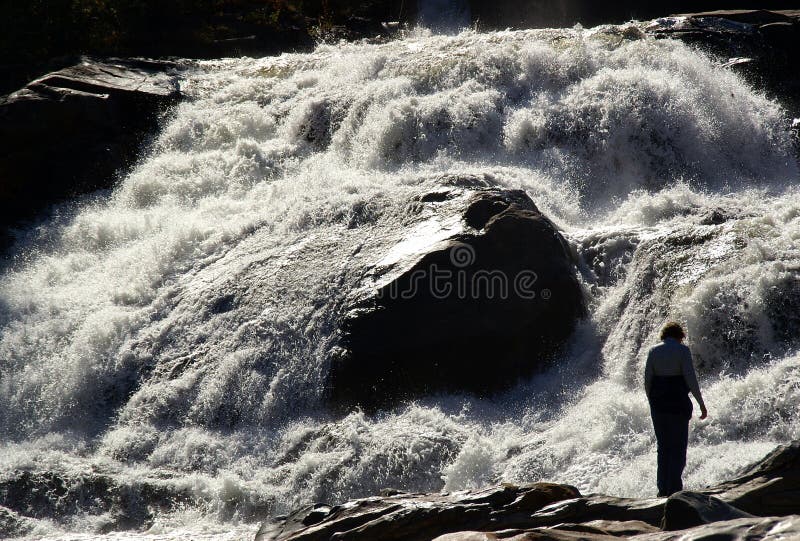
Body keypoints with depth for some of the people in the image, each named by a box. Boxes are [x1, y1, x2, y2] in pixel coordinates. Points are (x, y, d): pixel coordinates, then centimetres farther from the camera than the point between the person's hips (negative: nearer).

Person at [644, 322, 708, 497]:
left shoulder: (653, 351, 7)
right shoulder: (682, 350, -5)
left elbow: (647, 379, 5)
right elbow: (690, 378, -11)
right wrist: (701, 403, -5)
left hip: (658, 402, 4)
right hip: (678, 402, -4)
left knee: (663, 446, 13)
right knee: (678, 446, 2)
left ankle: (662, 488, 12)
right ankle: (674, 488, -5)